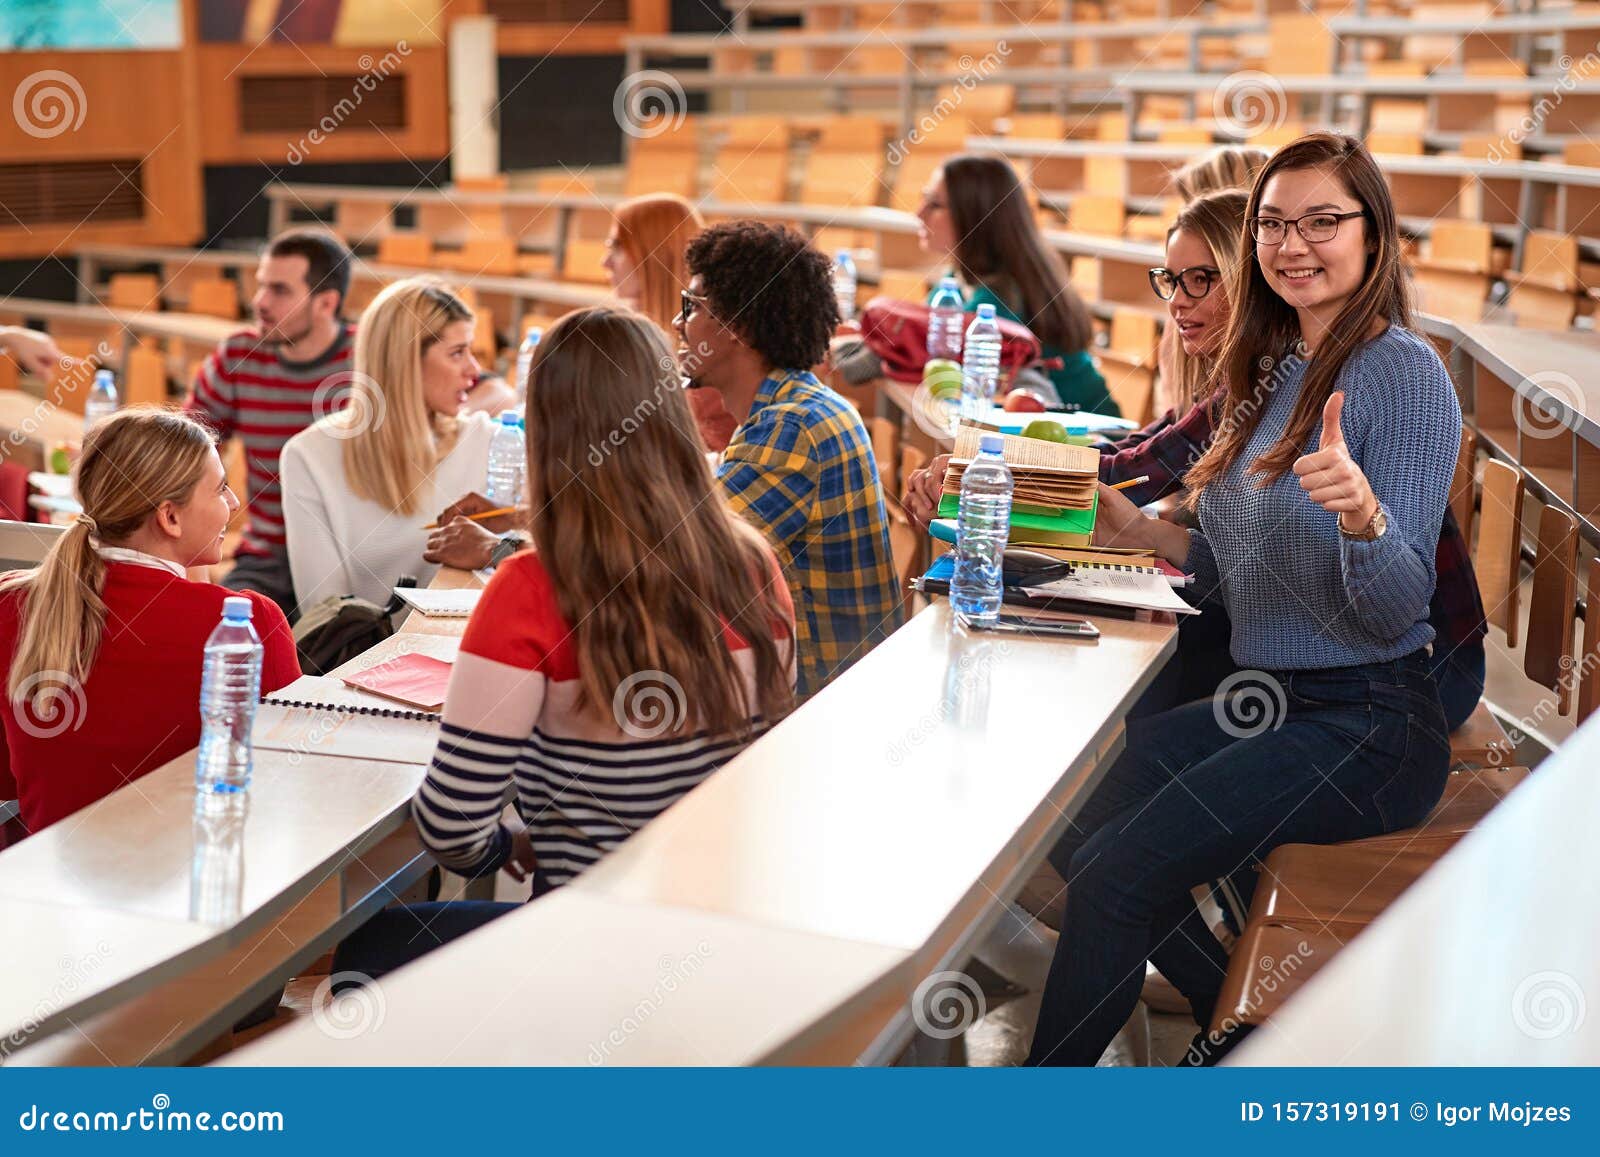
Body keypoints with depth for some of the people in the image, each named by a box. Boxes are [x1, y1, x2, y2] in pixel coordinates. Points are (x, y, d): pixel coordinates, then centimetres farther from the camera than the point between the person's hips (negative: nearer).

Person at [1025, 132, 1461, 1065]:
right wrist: (1143, 532, 6)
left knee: (1120, 873, -20)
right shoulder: (1273, 371, 12)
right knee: (1073, 817, -2)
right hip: (1266, 705, 9)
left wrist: (1362, 514, -37)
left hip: (1366, 725, -9)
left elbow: (1395, 610, -18)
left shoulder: (1404, 372, -13)